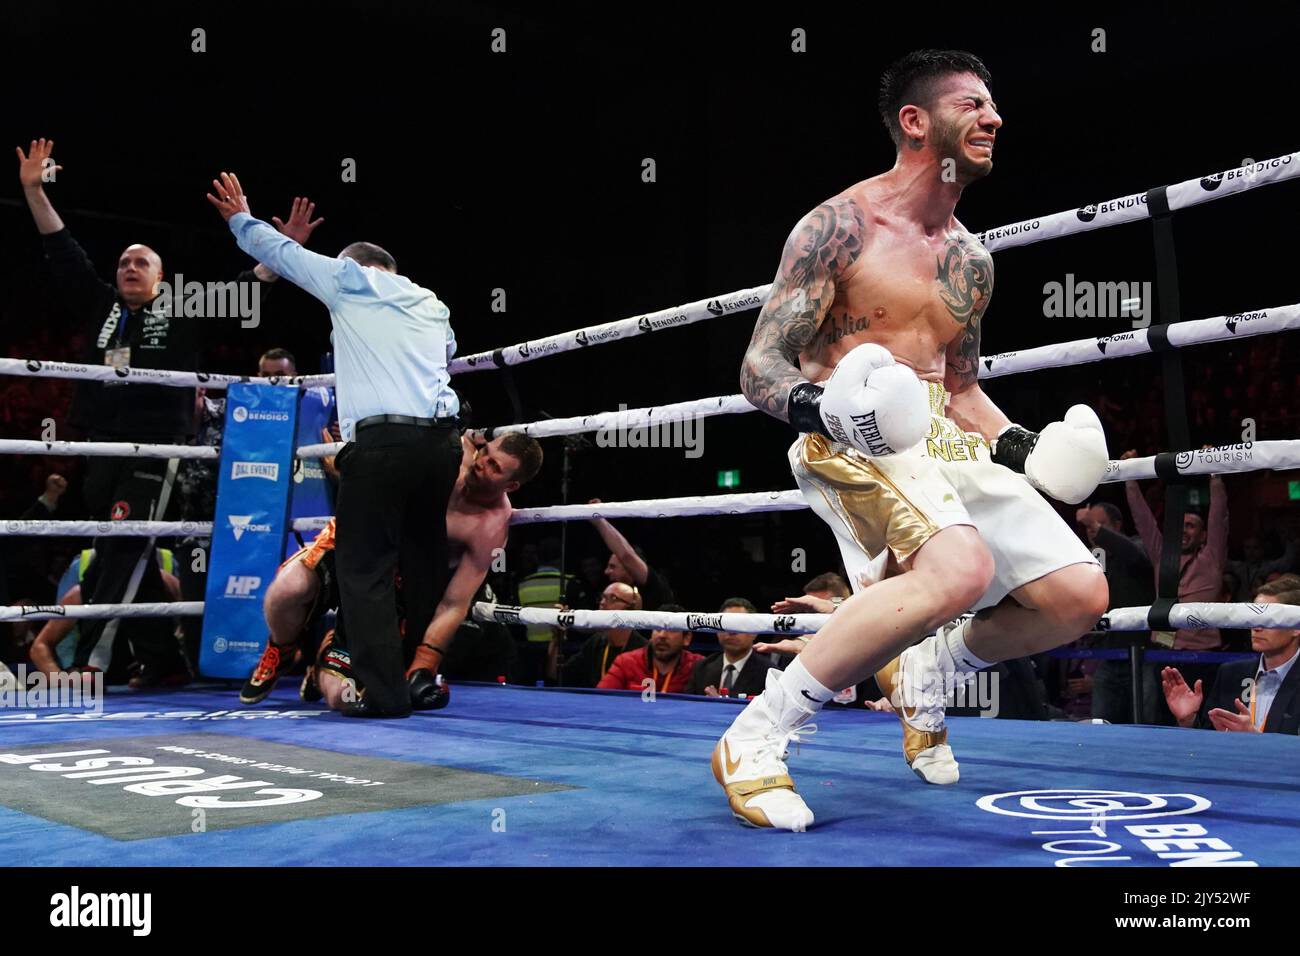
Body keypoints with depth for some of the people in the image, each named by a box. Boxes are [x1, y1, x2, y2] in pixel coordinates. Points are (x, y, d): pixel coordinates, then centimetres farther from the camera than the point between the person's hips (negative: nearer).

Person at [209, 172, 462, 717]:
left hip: (381, 441, -6)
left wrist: (240, 218, 40)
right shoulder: (432, 306, 26)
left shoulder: (350, 279, 12)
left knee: (365, 566, -3)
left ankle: (384, 690, -9)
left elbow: (283, 253, 23)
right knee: (426, 562, 12)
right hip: (441, 439, 6)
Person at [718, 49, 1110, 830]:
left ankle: (926, 671, 24)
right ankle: (756, 741, -23)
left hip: (951, 443, 8)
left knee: (1079, 597, -3)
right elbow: (761, 369, -8)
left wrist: (1019, 445, 8)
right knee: (961, 570, -34)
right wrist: (814, 405, -29)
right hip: (855, 442, -7)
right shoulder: (839, 227, -4)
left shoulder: (972, 260, 18)